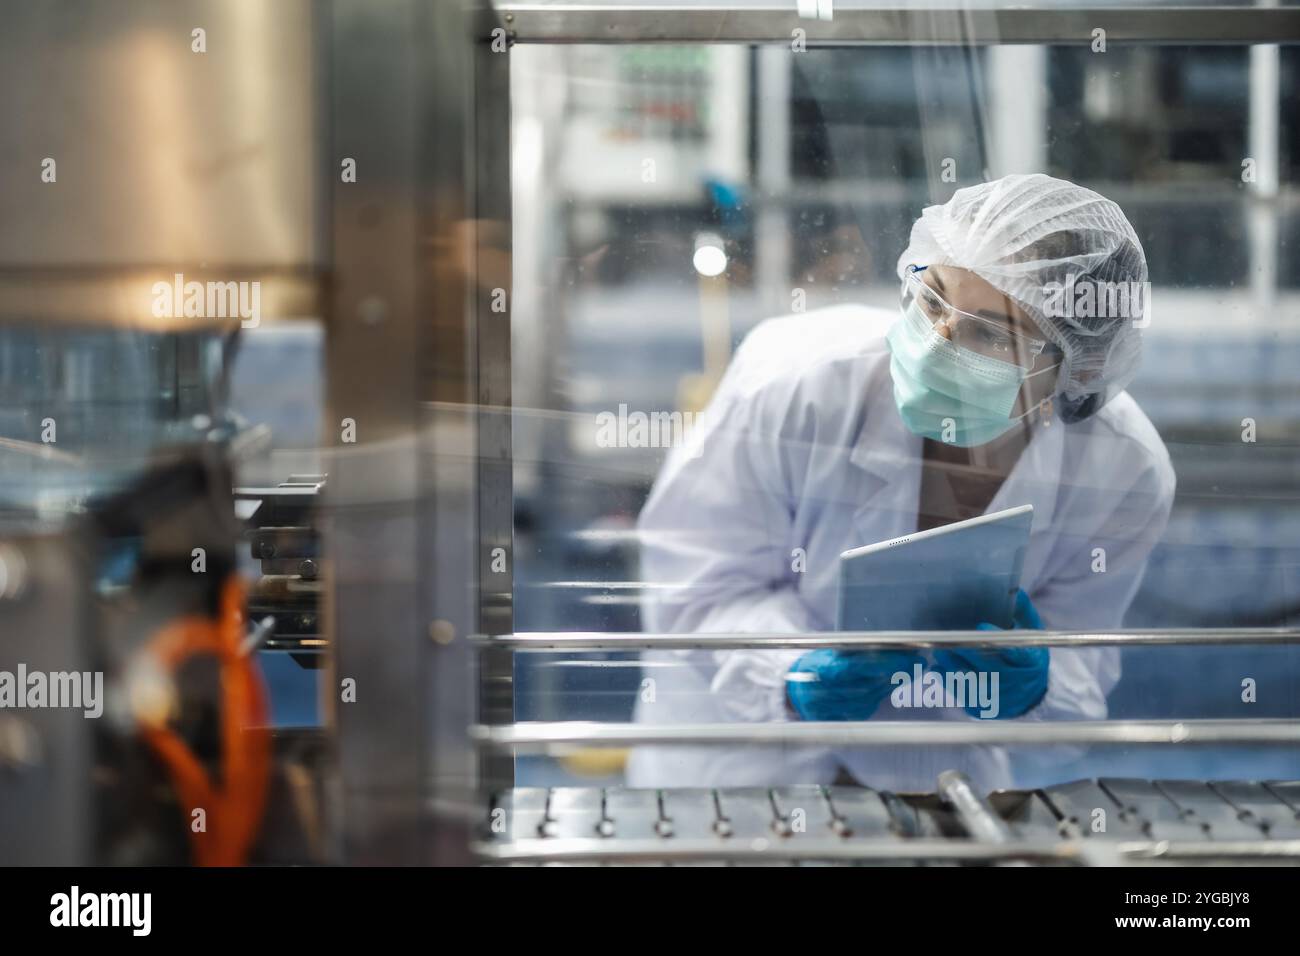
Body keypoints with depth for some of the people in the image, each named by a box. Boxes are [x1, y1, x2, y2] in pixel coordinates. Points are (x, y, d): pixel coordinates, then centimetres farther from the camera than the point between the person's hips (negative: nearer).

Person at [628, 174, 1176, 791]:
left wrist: (1031, 689, -34)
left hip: (939, 773, 7)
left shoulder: (1127, 473, -23)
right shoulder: (793, 381, -29)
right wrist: (794, 677, -36)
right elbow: (699, 586, -18)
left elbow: (1080, 660, -12)